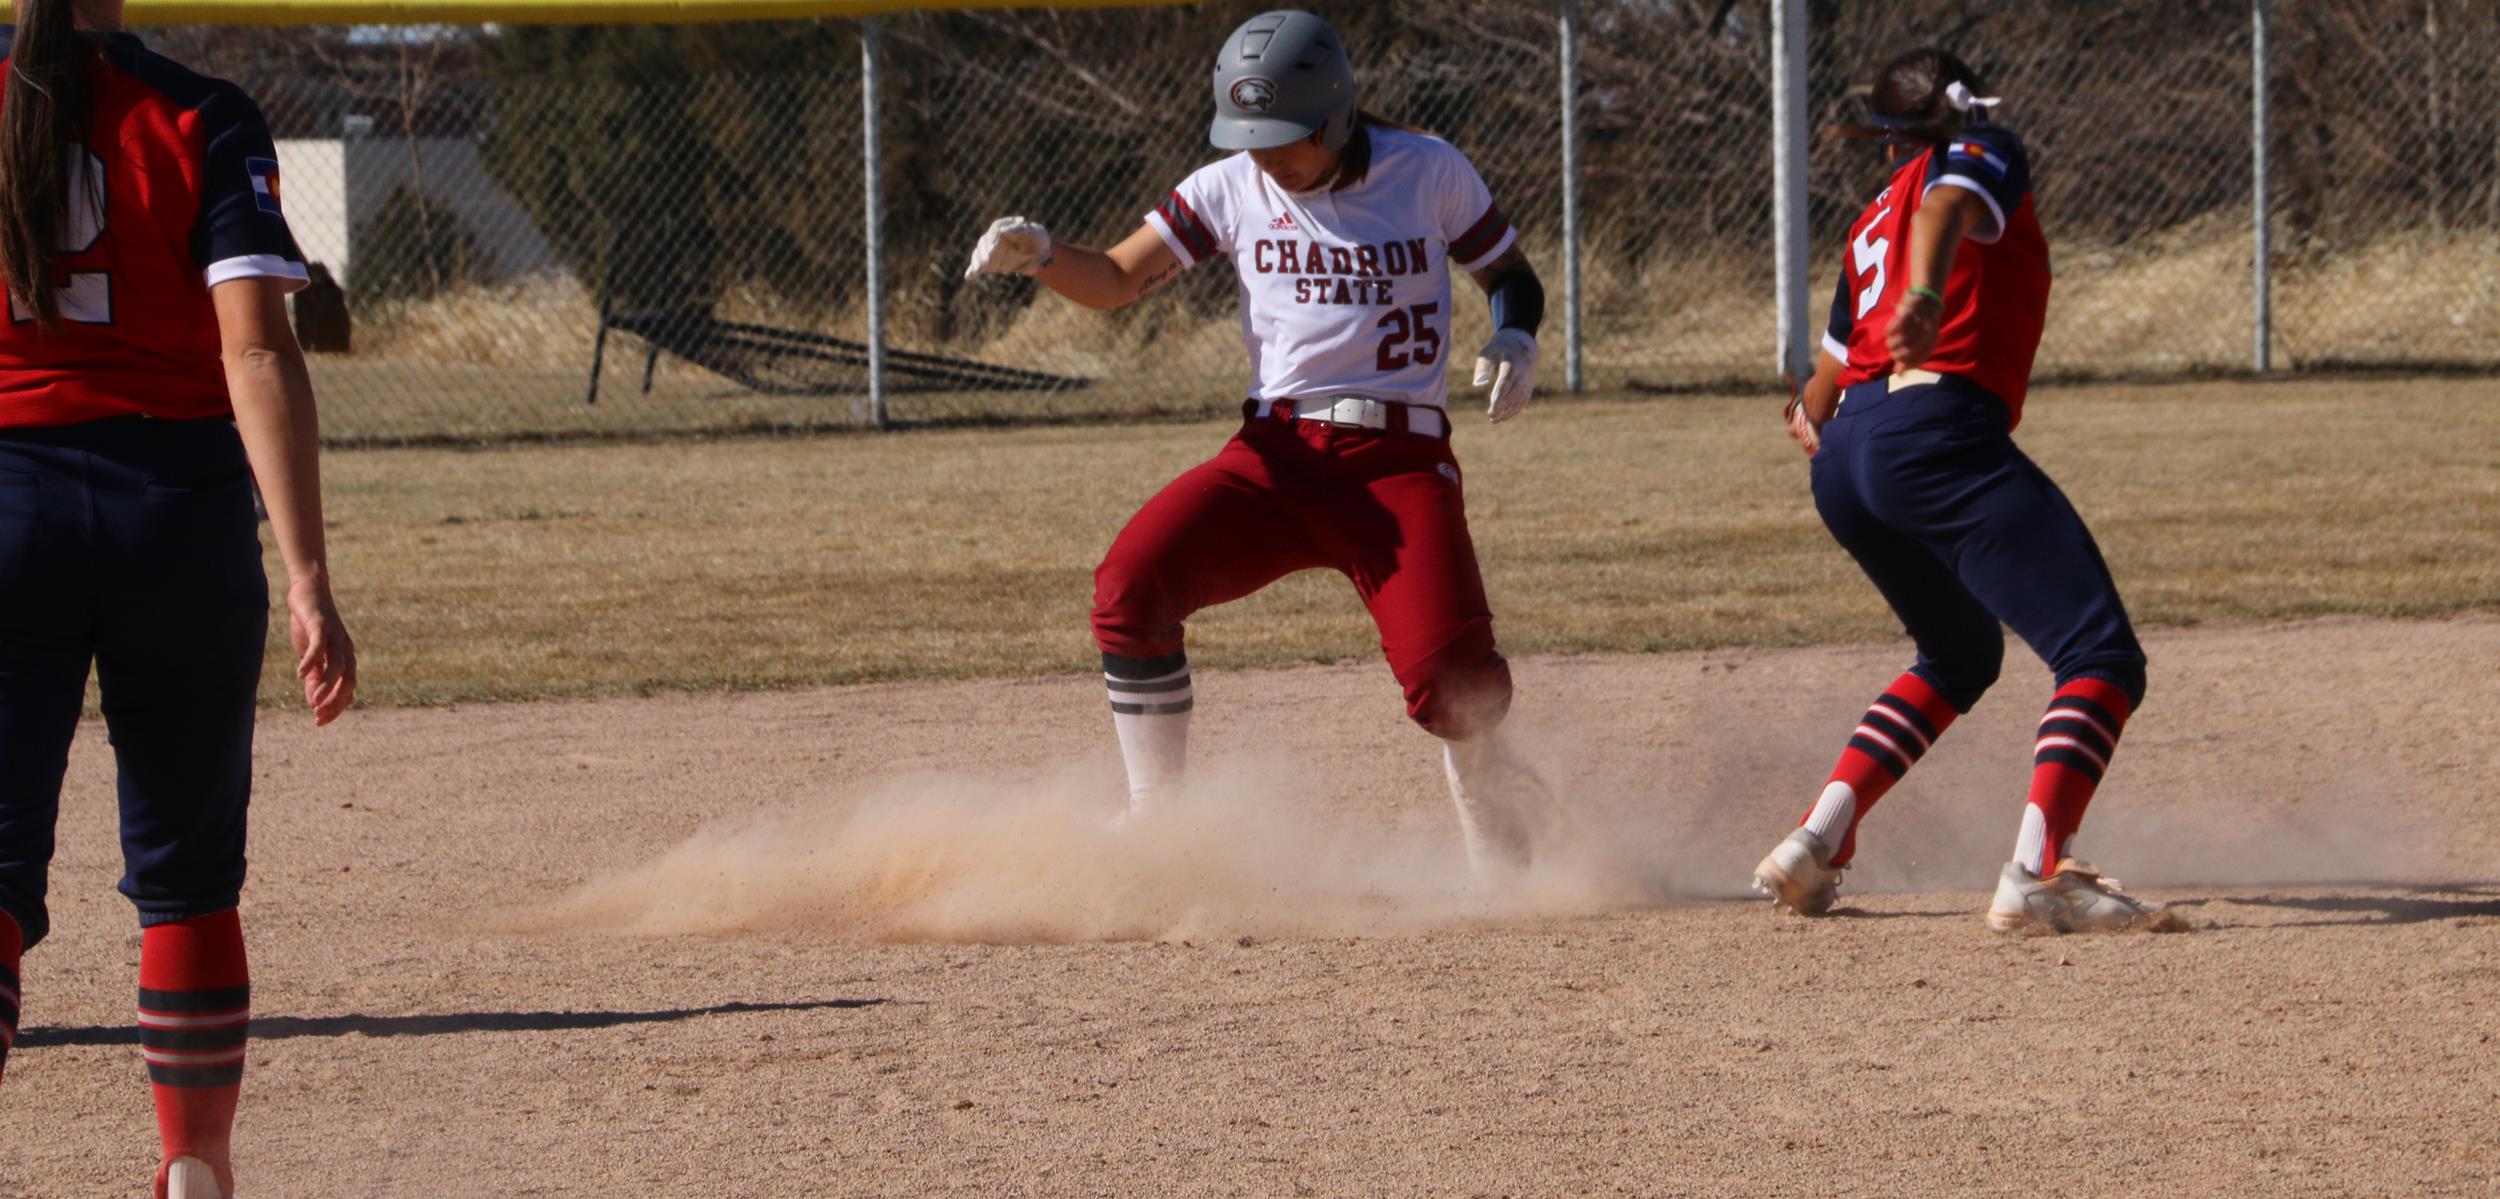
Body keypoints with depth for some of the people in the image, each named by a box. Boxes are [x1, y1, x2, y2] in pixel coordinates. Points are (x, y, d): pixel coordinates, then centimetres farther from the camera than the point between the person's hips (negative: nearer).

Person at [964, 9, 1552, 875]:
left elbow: (1511, 275, 12)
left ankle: (1490, 799, 18)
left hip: (1399, 468, -3)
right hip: (1276, 456, 3)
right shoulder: (1233, 190, 4)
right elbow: (1115, 281, 3)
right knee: (1131, 585, -22)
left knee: (1455, 688, -20)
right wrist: (1040, 256, -18)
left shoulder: (1429, 173, 0)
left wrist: (1514, 341, -10)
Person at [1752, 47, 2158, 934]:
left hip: (1844, 463, 8)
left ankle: (1817, 840, 18)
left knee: (1961, 657, 30)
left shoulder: (1874, 221, 29)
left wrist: (1816, 413, 61)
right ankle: (2037, 875, -33)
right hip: (1936, 430, -8)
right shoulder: (1983, 154, 11)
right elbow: (1944, 209, -14)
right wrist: (1925, 294, -34)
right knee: (2103, 659, -12)